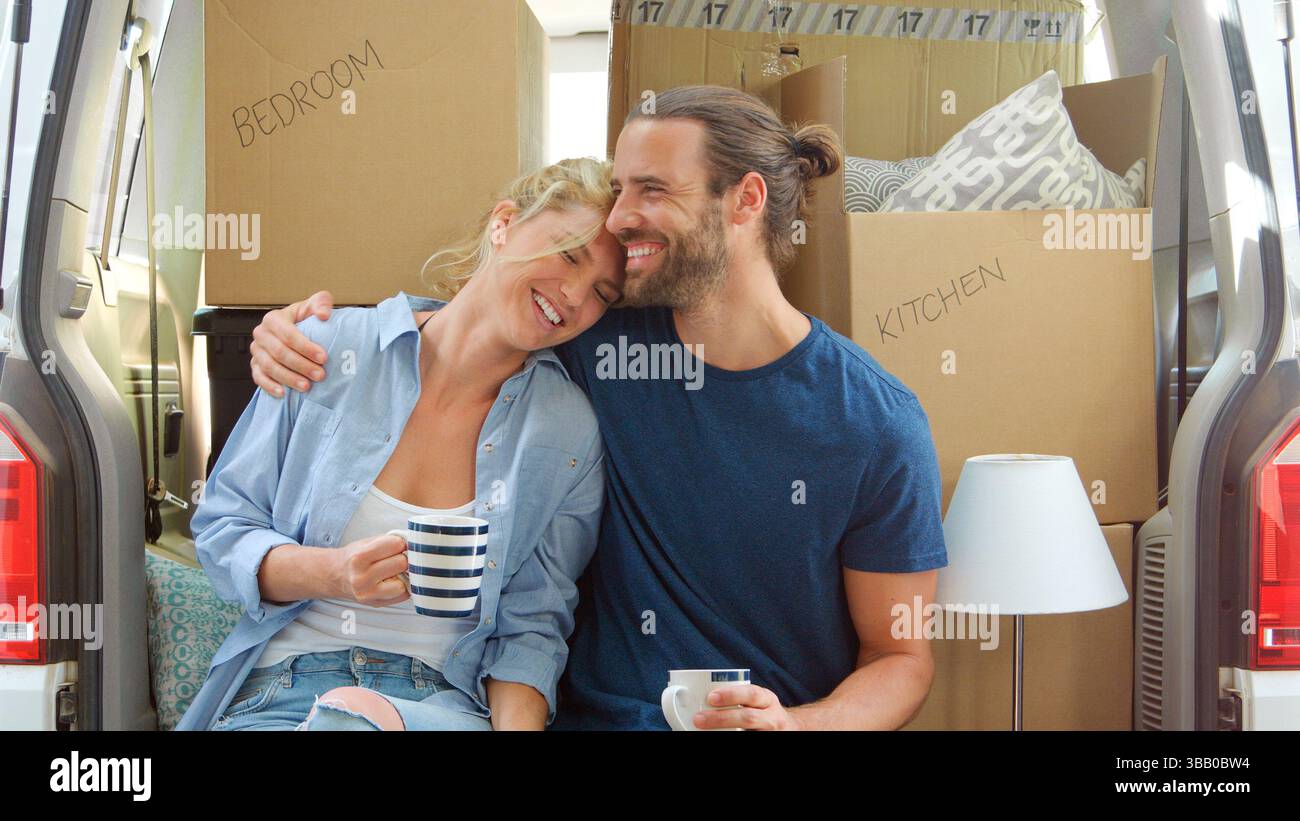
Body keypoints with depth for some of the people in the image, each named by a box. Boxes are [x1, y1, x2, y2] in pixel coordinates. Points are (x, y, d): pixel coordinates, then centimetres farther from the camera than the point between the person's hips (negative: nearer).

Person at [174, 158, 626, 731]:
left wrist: (516, 724, -17)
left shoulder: (571, 435, -1)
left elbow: (531, 627, 3)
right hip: (282, 684, 0)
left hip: (441, 699, 0)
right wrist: (331, 573, -17)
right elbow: (221, 532, 3)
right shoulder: (329, 347, -3)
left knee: (354, 716, -34)